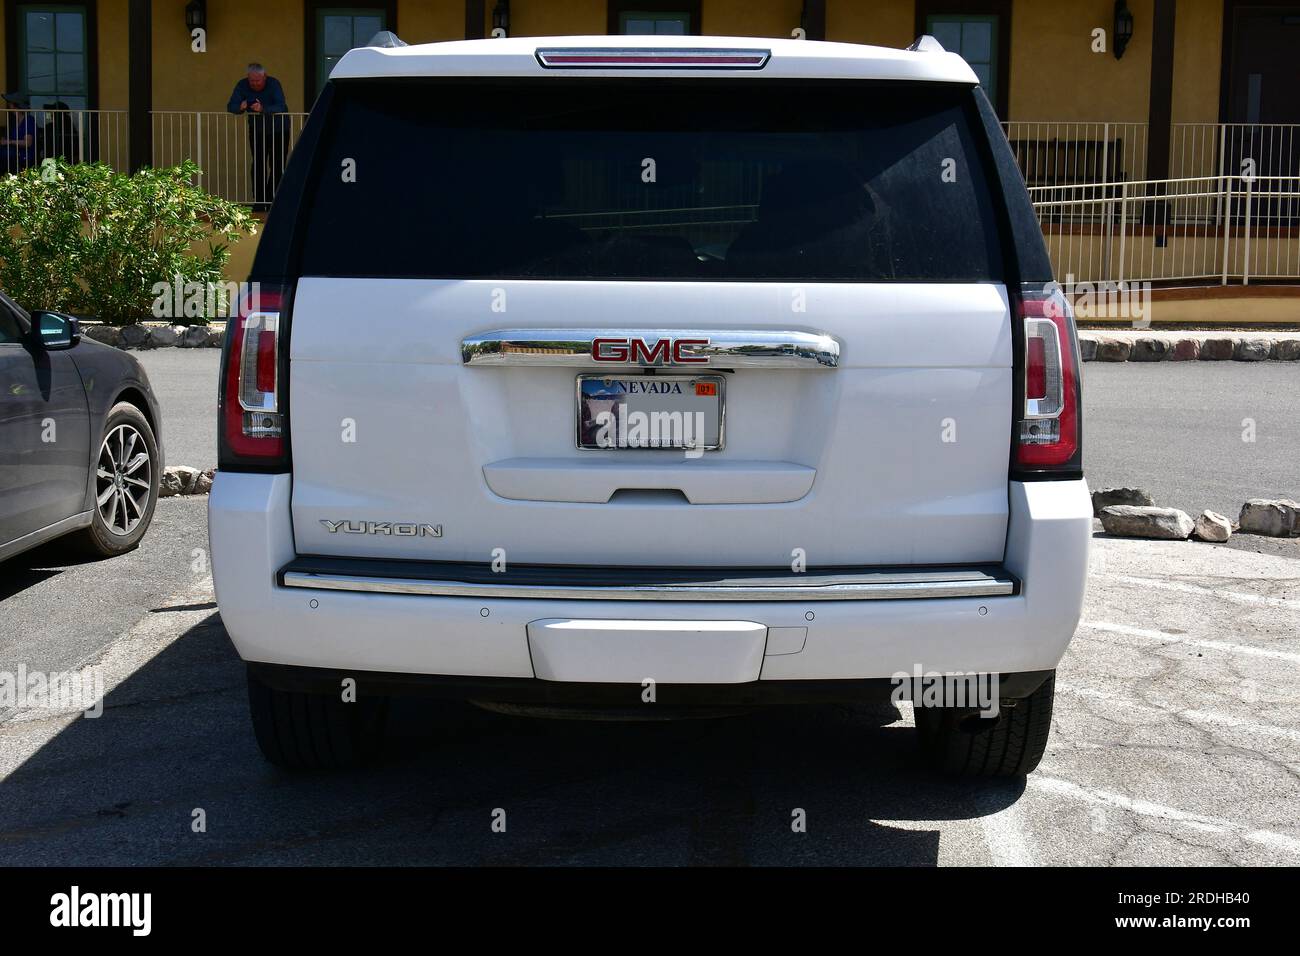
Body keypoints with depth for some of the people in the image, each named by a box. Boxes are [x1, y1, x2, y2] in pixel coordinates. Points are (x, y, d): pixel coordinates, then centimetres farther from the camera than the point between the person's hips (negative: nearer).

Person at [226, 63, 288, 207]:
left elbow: (281, 106, -35)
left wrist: (263, 109, -52)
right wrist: (240, 107, -40)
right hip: (256, 130, 2)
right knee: (258, 166, -4)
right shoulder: (243, 85, -11)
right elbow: (230, 107, -16)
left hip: (278, 130, -2)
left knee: (277, 166, -5)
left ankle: (271, 200, 3)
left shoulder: (274, 83, -21)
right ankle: (259, 201, -1)